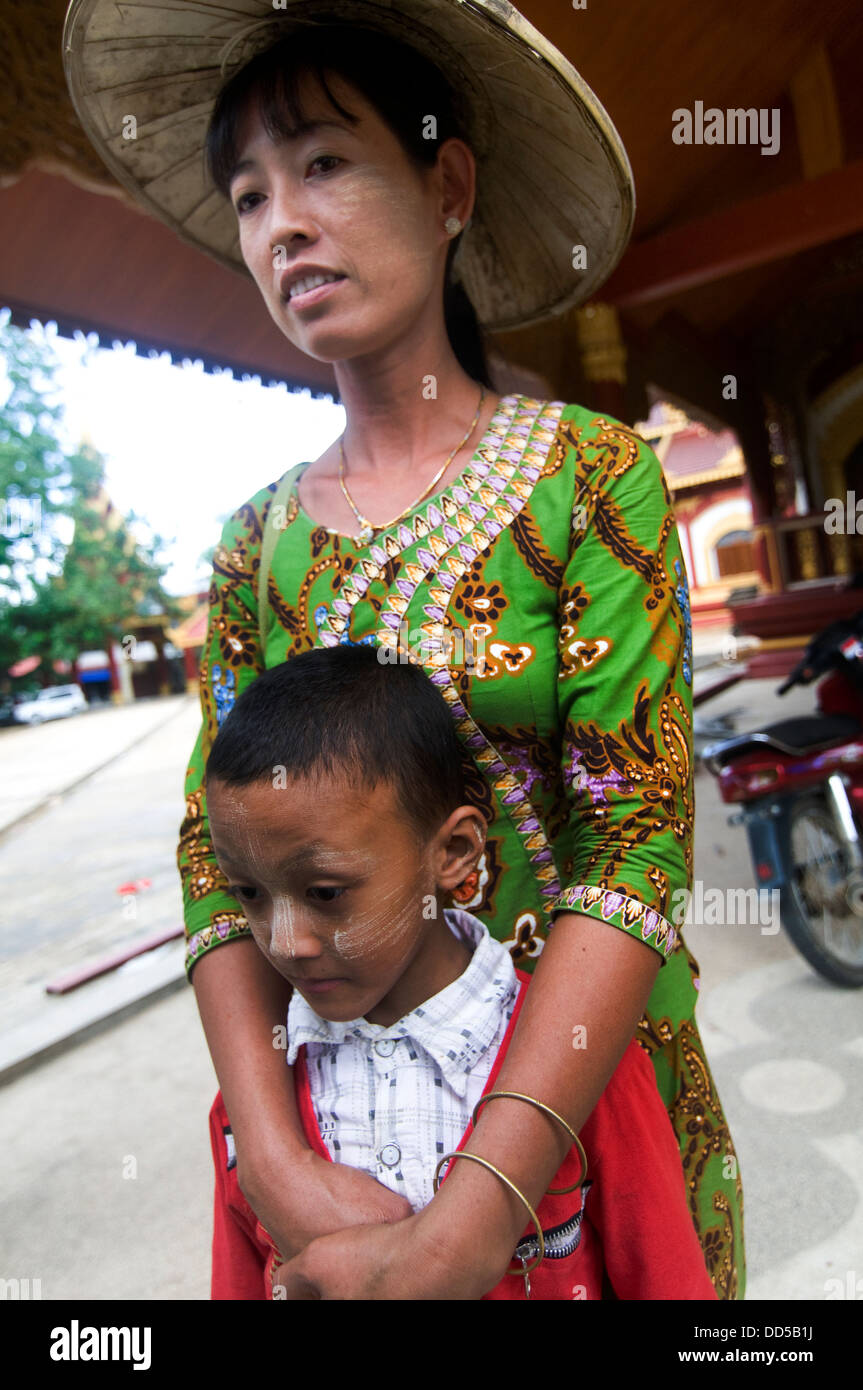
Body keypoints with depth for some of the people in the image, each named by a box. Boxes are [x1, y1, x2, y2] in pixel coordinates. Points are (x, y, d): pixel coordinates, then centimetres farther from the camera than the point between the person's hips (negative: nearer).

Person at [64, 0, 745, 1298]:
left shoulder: (594, 474, -13)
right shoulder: (258, 540, -3)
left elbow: (637, 837, -20)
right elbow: (218, 853, -5)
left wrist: (473, 1218, -26)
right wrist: (278, 1161, -17)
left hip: (590, 1067, -2)